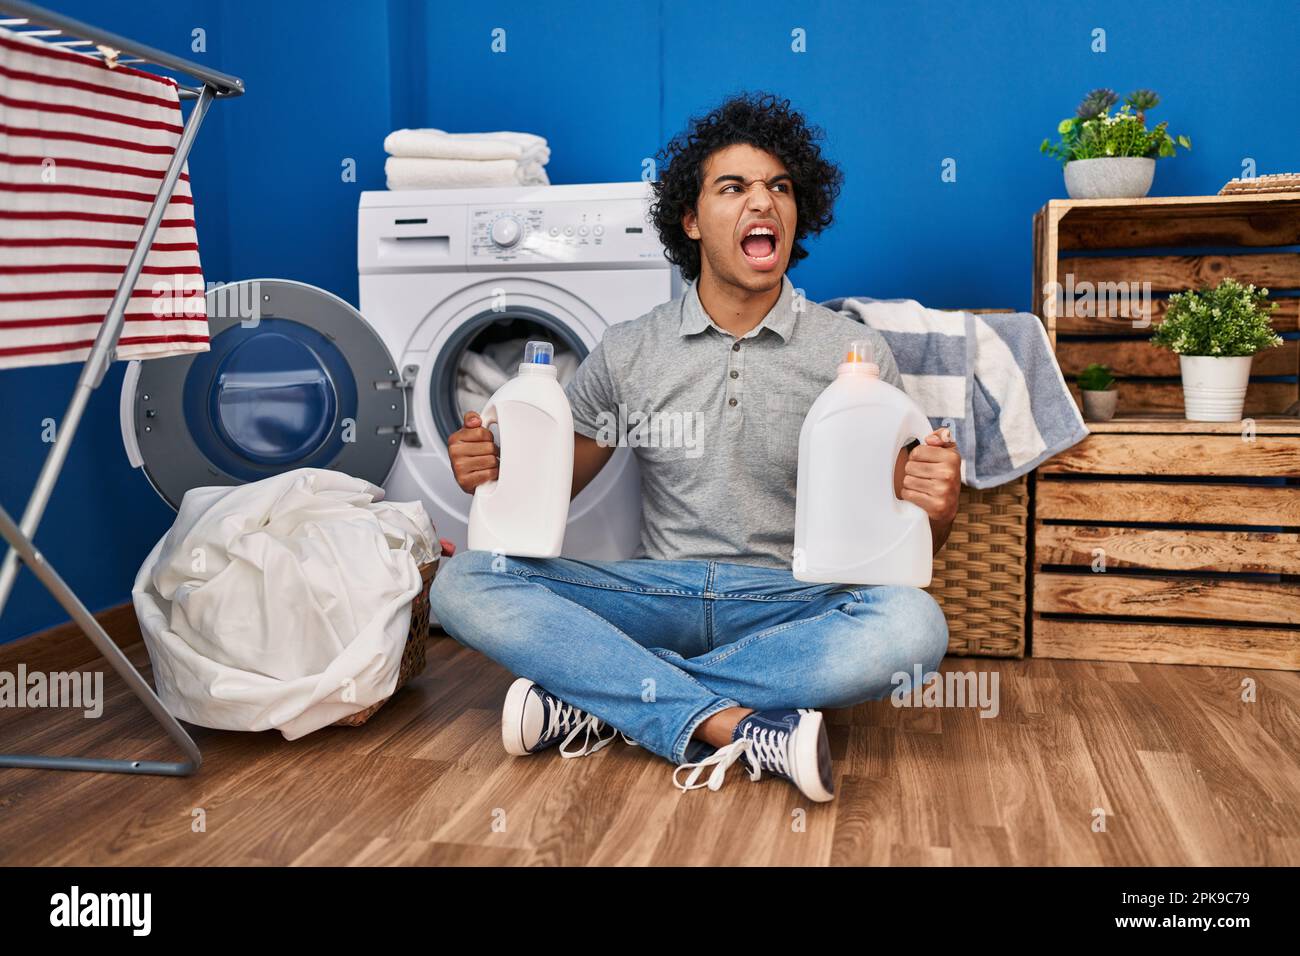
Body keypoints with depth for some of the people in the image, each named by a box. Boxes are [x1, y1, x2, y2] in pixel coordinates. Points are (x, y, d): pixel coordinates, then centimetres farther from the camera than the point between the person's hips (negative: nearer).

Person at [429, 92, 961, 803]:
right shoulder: (627, 352, 5)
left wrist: (935, 509, -20)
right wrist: (491, 473, -11)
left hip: (792, 603, -1)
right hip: (658, 591, 1)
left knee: (913, 625, -33)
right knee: (464, 584, -20)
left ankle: (599, 699, -25)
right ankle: (736, 726, -30)